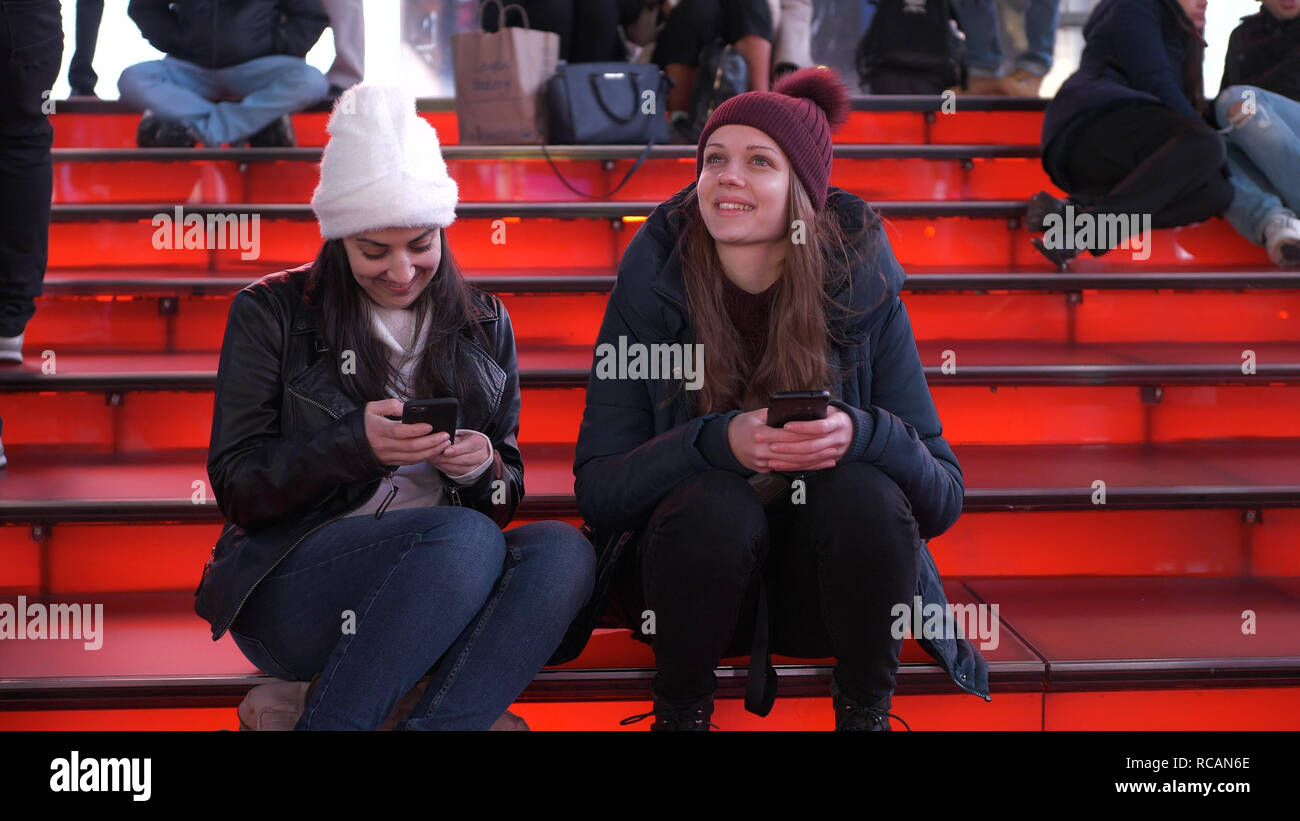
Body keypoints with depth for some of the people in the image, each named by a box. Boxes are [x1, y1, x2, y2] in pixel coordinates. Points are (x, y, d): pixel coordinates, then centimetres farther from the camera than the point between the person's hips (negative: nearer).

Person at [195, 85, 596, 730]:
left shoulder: (483, 325, 15)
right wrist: (355, 444, -18)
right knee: (465, 538, -34)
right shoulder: (272, 313, 4)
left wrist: (484, 469, -8)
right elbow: (234, 485, -1)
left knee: (562, 550, -28)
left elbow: (505, 497, 17)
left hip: (440, 590, 4)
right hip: (288, 590, -4)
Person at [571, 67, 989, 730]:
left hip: (824, 591, 1)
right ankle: (679, 712, -5)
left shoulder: (864, 291, -9)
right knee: (716, 505, -32)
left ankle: (865, 710, -5)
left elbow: (944, 499, -10)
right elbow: (596, 489, -14)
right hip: (691, 571, 0)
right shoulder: (652, 289, -9)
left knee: (865, 494, -29)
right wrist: (718, 443, -31)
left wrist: (863, 434, -31)